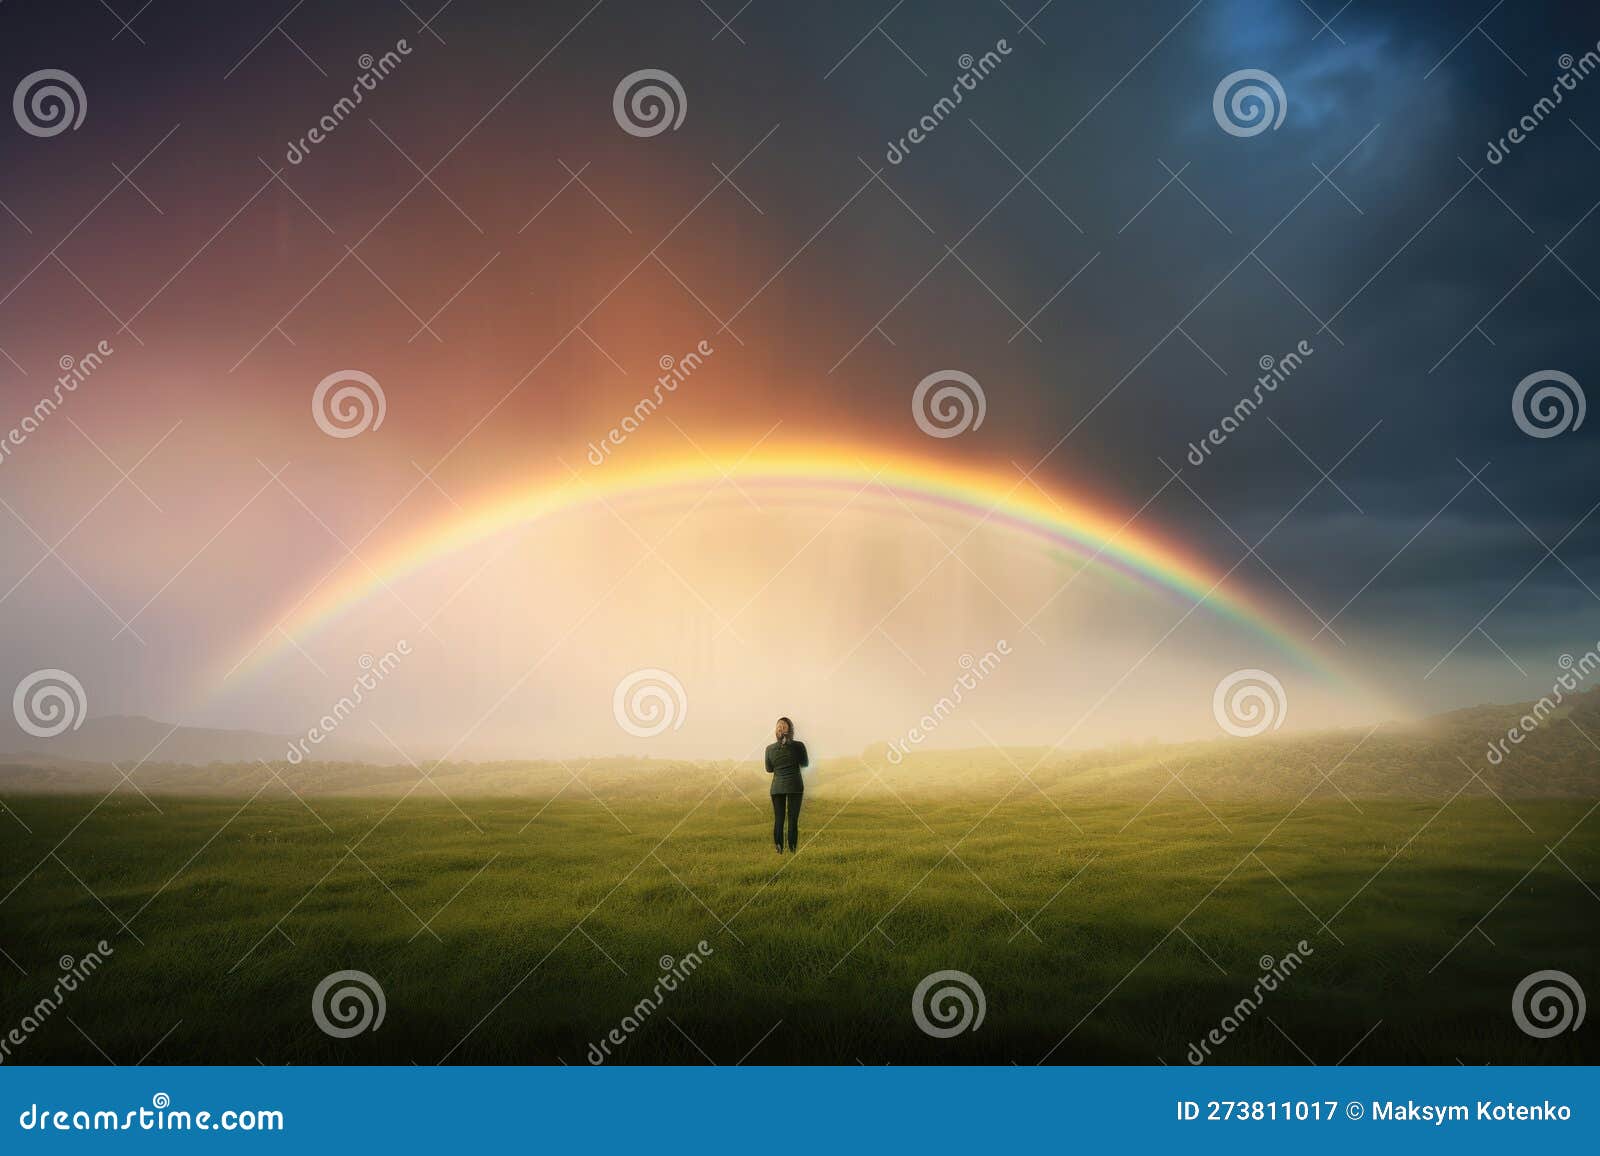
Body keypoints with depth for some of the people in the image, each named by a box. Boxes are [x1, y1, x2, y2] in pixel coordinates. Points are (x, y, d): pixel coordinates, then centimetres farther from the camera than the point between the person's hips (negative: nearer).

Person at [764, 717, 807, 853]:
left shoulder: (770, 748, -5)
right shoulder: (798, 745, -11)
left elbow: (769, 769, 6)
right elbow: (805, 764, 4)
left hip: (777, 786, 2)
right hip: (795, 785, -2)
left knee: (778, 819, 9)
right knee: (793, 819, 3)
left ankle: (779, 849, 4)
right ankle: (792, 850, 1)